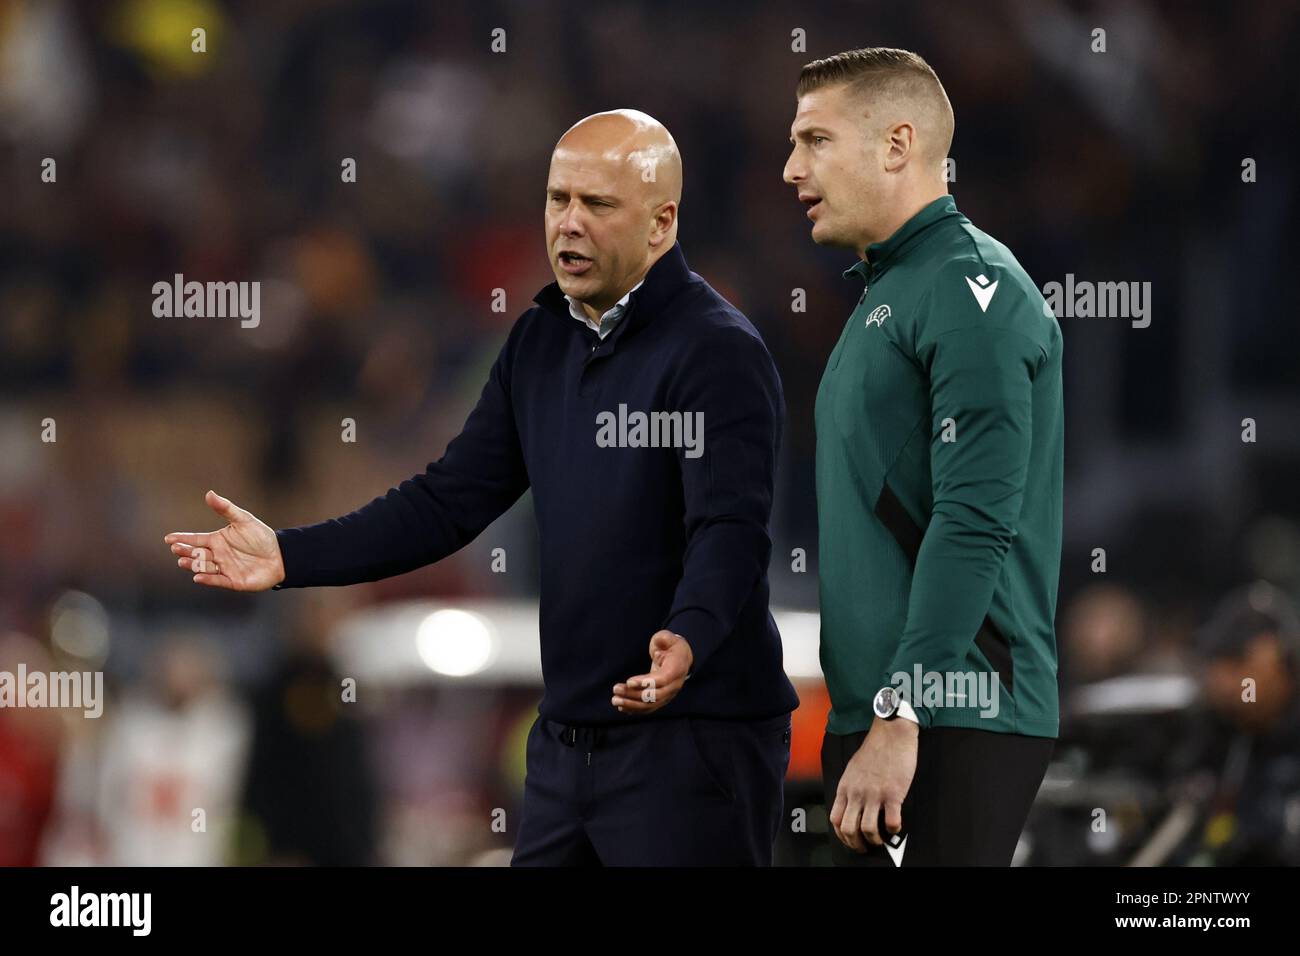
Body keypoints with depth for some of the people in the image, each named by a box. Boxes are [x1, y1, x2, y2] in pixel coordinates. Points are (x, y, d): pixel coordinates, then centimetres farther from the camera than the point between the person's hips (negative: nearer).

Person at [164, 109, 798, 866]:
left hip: (696, 739, -8)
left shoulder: (718, 352, -14)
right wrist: (289, 557, 2)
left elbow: (731, 530, -26)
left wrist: (686, 639, -46)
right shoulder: (542, 342, 12)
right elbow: (451, 502, 12)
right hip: (569, 737, 8)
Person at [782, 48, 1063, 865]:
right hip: (874, 711, 9)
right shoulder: (885, 291, 20)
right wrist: (861, 718, 18)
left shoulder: (970, 285, -10)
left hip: (950, 728, -9)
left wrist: (899, 715, -24)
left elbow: (974, 523, -20)